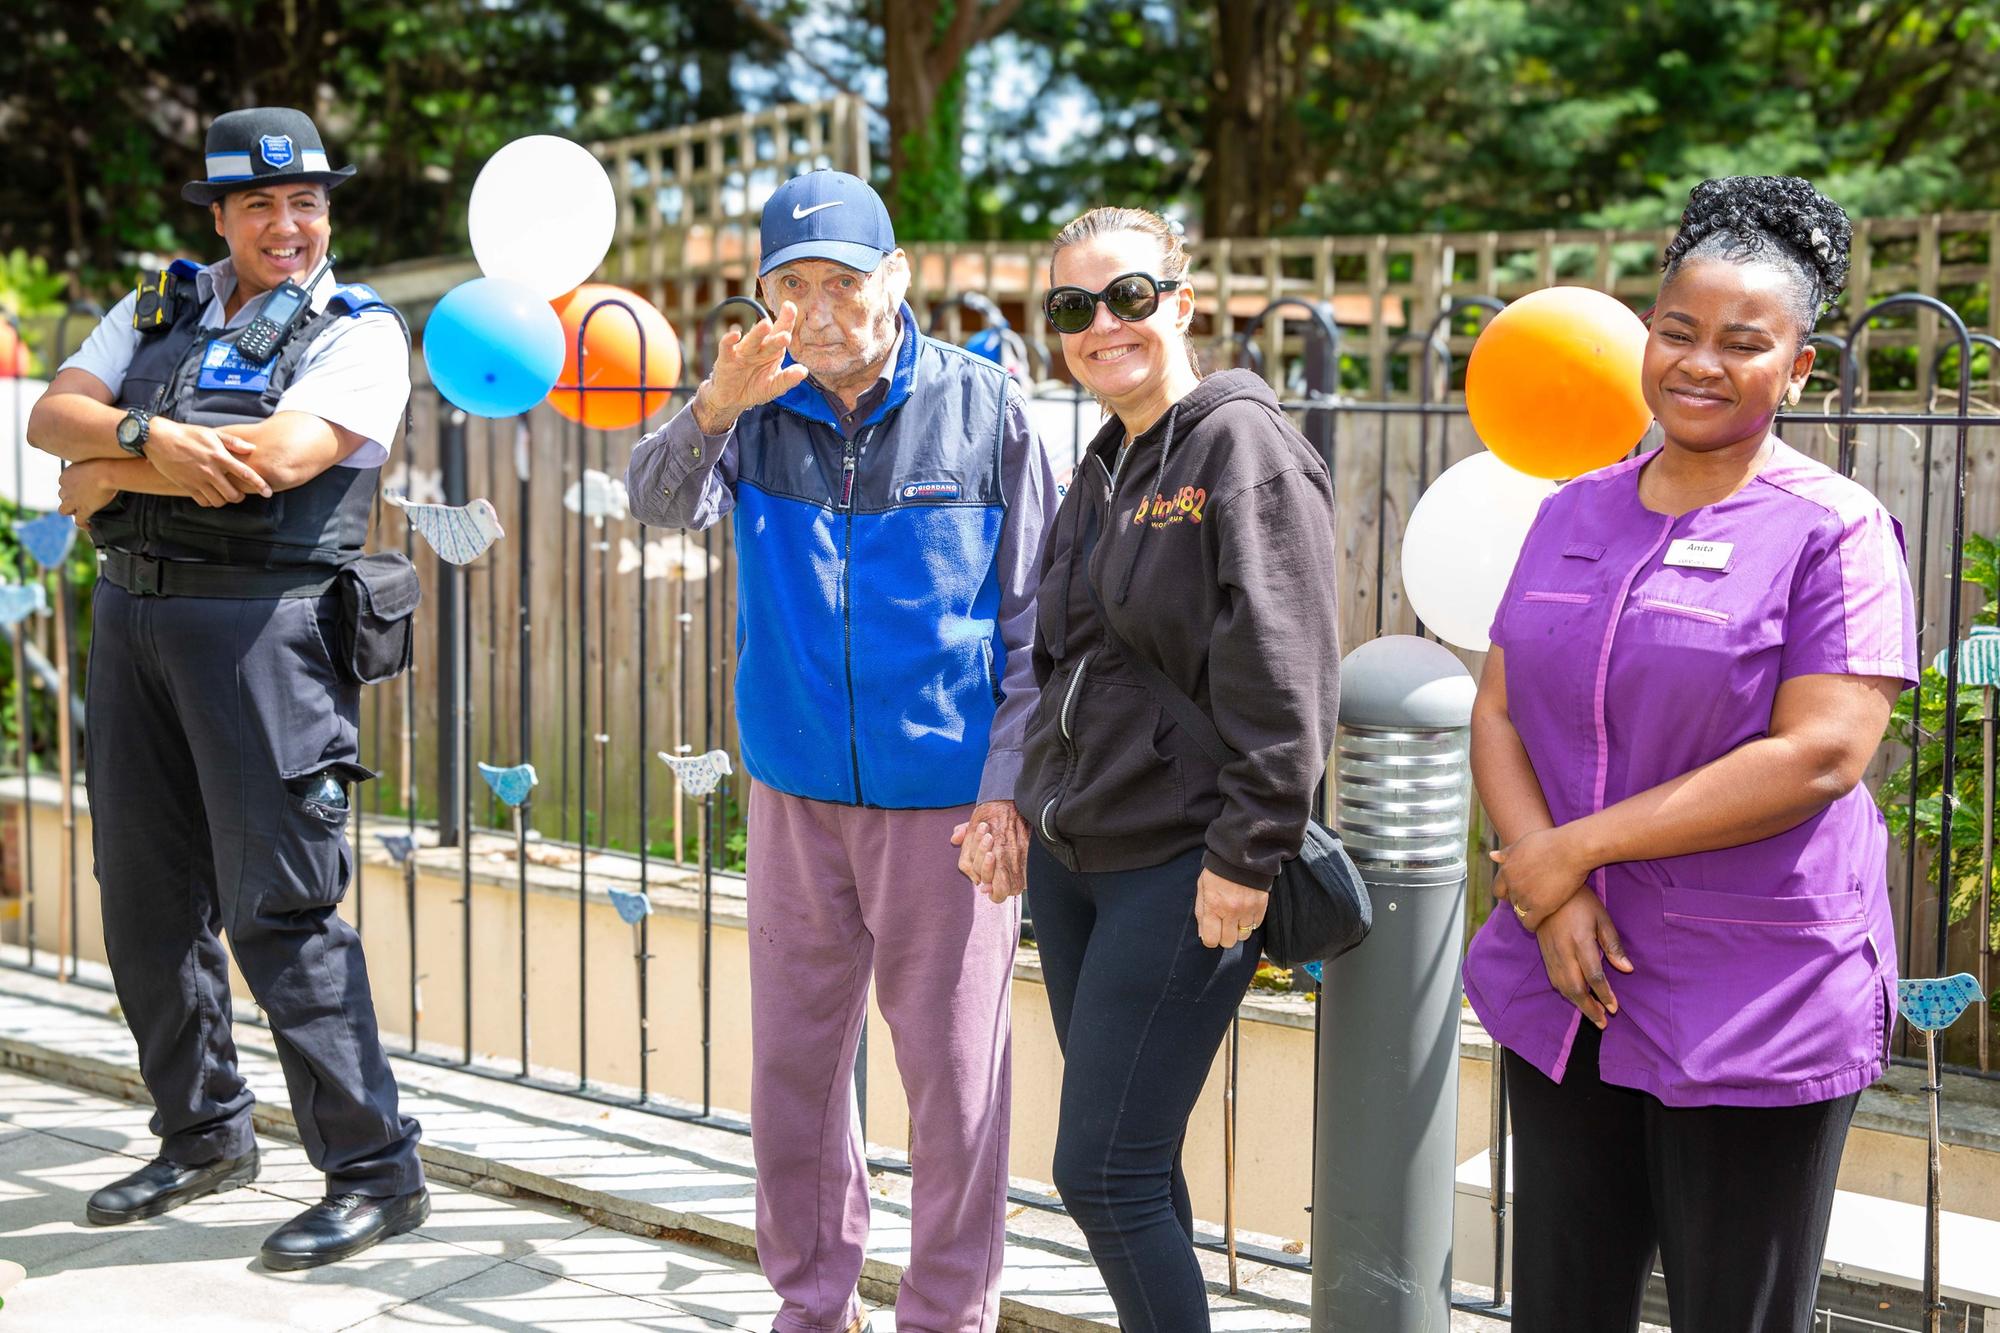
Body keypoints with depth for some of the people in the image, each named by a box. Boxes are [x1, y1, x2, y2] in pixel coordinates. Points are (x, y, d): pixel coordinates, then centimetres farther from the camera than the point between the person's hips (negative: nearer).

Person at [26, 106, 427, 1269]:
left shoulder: (360, 333, -2)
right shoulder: (160, 307, 15)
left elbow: (276, 456, -18)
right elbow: (54, 413, 3)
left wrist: (106, 478, -7)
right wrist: (146, 437, -19)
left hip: (263, 625, -6)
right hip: (133, 612, 6)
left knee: (280, 907, -9)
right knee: (148, 896, 13)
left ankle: (377, 1170, 0)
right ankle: (203, 1137, 29)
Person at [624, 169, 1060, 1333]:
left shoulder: (981, 407, -4)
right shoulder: (762, 410, 3)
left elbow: (1034, 615, -2)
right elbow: (662, 504, -16)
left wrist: (1010, 784, -9)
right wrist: (713, 411, -36)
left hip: (947, 794, -3)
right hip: (799, 792, 3)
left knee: (954, 1067, 4)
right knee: (793, 1059, 11)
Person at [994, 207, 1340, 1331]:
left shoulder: (1242, 443, -11)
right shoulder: (1106, 471, 15)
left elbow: (1280, 673, -18)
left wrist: (1247, 856, -20)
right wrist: (1017, 800, 14)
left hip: (1181, 865, -8)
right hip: (1072, 854, 8)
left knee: (1104, 1173, -7)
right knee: (1134, 1163, 14)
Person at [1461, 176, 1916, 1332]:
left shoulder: (1834, 531, -8)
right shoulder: (1576, 513, 10)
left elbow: (1821, 757, -18)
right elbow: (1499, 713, 7)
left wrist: (1573, 848, -16)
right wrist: (1548, 890, -11)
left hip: (1757, 1015, -5)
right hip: (1568, 989, 5)